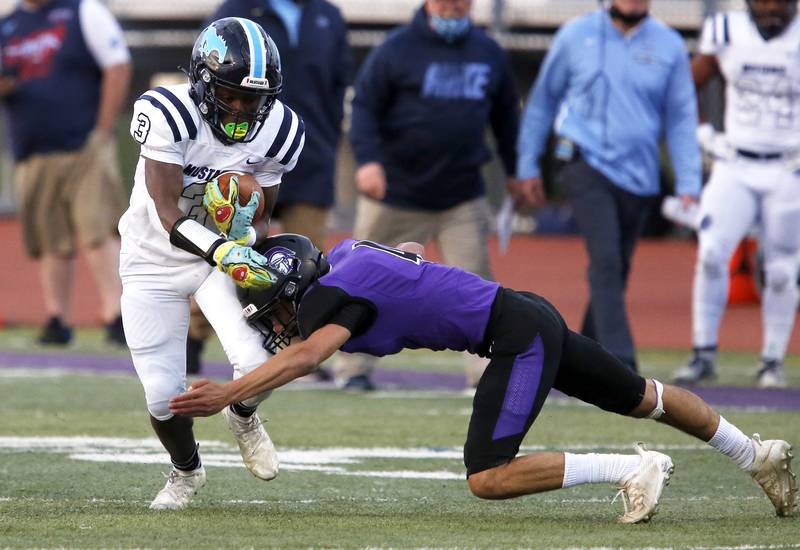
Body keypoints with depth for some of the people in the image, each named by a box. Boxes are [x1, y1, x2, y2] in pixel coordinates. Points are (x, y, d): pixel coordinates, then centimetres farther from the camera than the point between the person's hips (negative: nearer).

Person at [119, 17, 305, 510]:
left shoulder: (278, 131, -15)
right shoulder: (166, 114, -28)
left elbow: (261, 222, -4)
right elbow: (169, 216, -31)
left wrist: (245, 234, -28)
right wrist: (224, 253, -46)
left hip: (226, 249, 2)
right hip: (154, 261, -2)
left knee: (256, 363, -22)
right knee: (163, 395, -3)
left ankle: (244, 417, 17)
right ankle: (187, 470, 32)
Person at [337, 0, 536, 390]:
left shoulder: (489, 54, 9)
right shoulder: (396, 50, -4)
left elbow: (505, 114, 22)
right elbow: (365, 106, -9)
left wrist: (513, 170, 23)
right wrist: (368, 159, -24)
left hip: (464, 197, 3)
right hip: (396, 194, -3)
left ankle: (487, 371, -3)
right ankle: (353, 366, 16)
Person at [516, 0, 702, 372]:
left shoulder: (670, 46, 6)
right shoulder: (576, 35, 3)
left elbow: (681, 118, 9)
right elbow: (543, 98, 12)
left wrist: (688, 185, 2)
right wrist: (527, 164, 11)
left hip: (639, 180, 3)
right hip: (585, 167, -3)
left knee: (615, 271, 7)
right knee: (606, 261, -16)